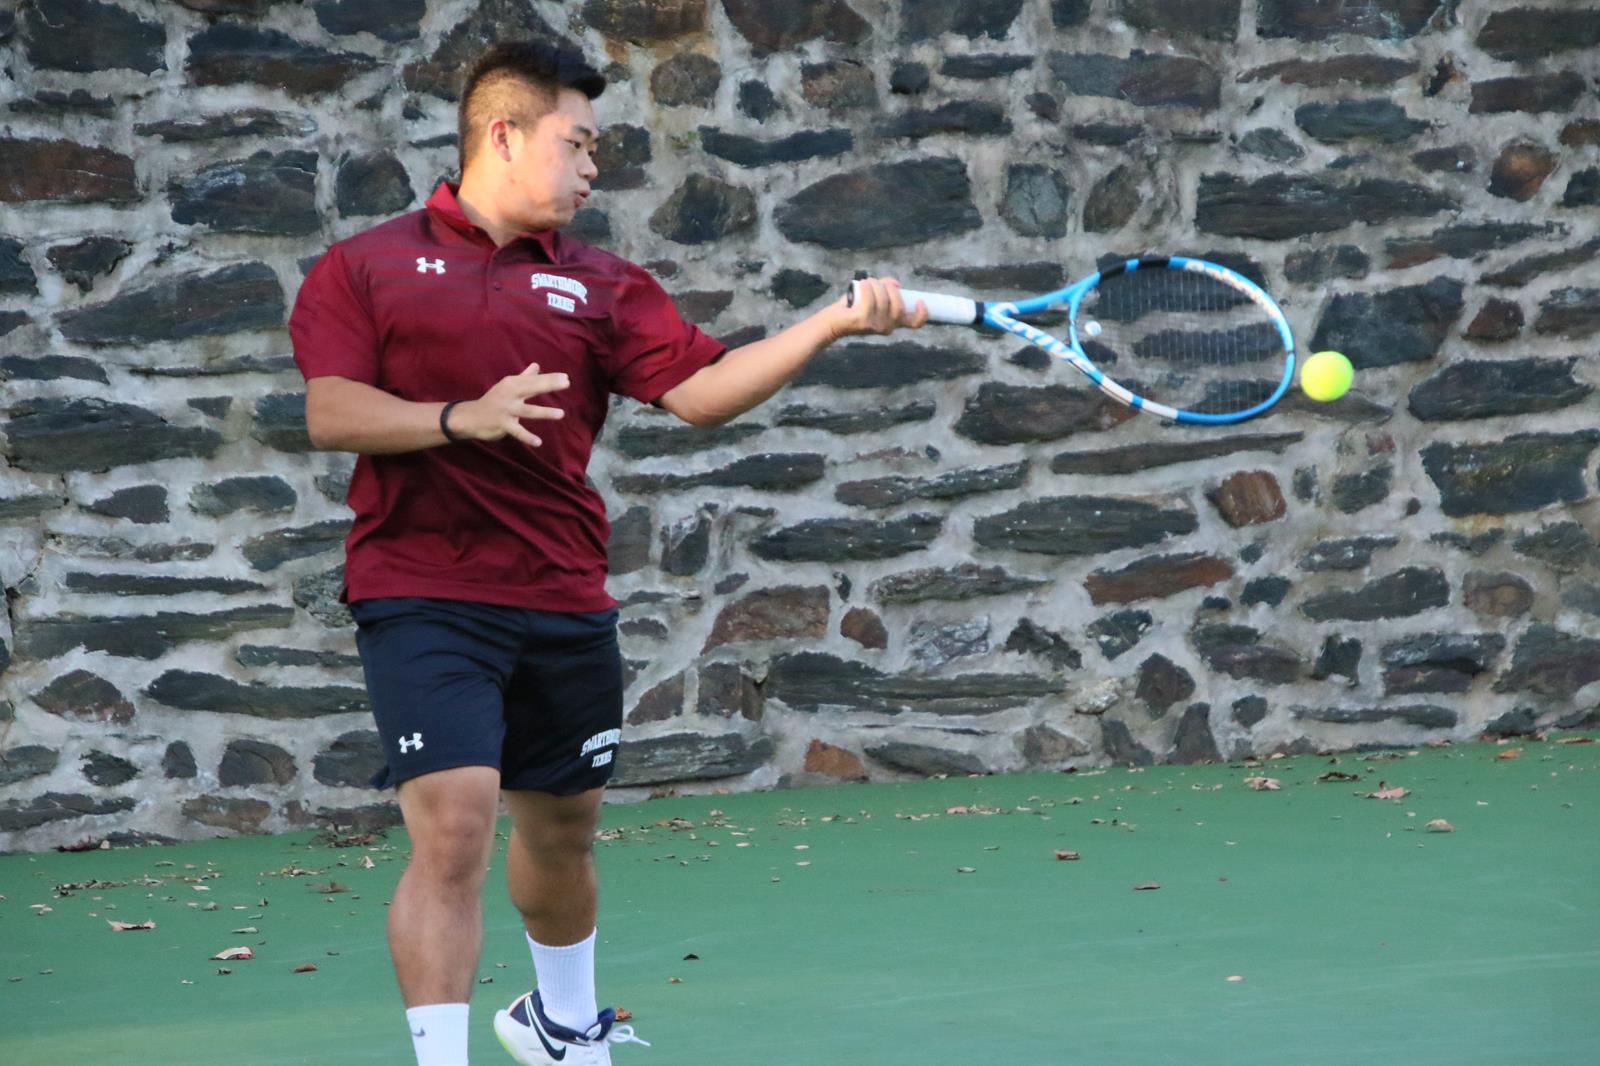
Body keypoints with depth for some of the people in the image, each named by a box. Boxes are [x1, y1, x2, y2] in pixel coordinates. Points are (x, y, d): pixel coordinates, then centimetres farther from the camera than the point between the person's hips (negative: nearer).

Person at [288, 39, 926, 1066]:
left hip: (564, 604, 4)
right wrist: (461, 417, -22)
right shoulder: (366, 268, 2)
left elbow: (699, 388, -2)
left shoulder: (602, 284, 9)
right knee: (453, 827, -18)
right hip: (425, 599, -4)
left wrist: (834, 323, -13)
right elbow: (330, 412, -7)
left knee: (563, 826, 19)